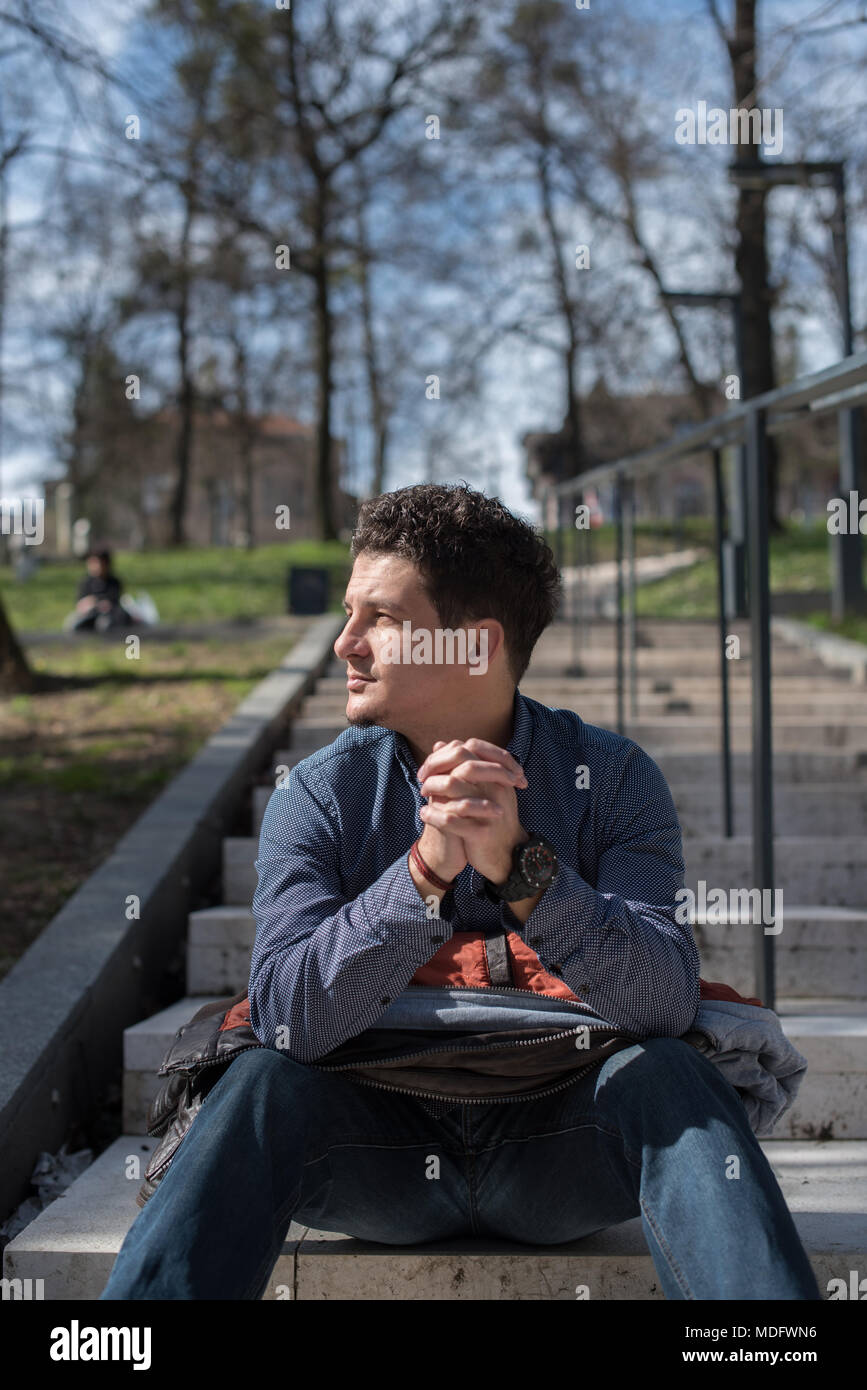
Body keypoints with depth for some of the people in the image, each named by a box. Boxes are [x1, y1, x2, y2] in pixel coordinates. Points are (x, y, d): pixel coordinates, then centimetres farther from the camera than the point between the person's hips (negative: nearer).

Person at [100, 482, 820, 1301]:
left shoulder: (610, 778, -3)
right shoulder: (318, 795, -2)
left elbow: (666, 1002, -16)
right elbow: (288, 1016, -16)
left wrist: (519, 867, -32)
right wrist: (427, 870, -30)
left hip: (561, 1140, 0)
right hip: (381, 1145, 1)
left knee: (675, 1079, -29)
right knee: (264, 1083, -28)